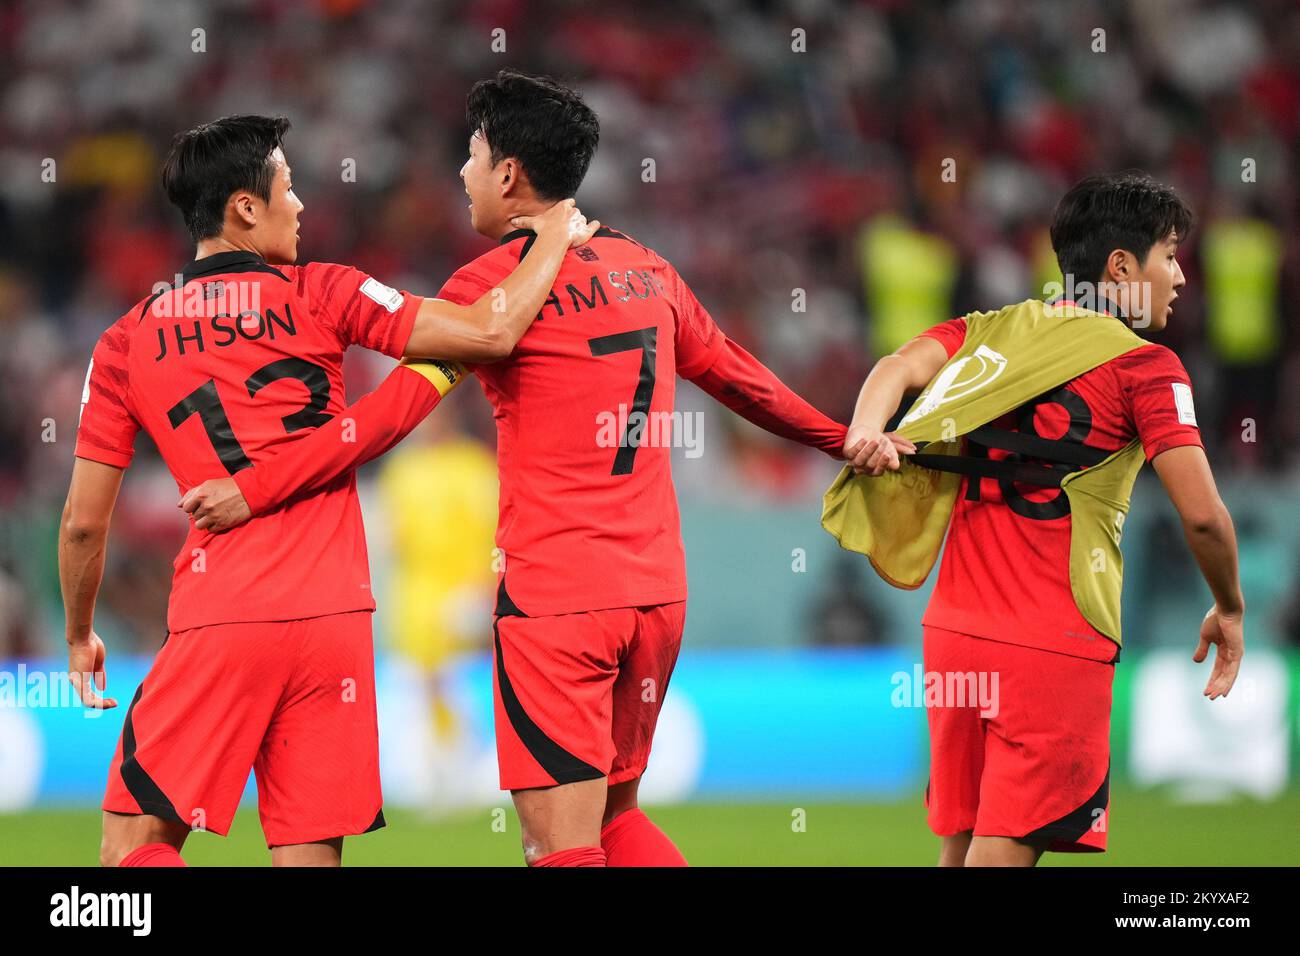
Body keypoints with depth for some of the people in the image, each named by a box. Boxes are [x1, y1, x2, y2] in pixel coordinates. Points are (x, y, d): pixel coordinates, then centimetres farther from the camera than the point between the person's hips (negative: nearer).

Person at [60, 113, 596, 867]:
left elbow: (84, 523, 10)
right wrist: (554, 239, 14)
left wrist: (81, 635, 27)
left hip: (217, 624, -1)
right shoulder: (320, 297, 3)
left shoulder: (126, 345, 8)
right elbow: (491, 333, -3)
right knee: (309, 854, 5)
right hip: (336, 620, 1)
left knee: (134, 846, 4)